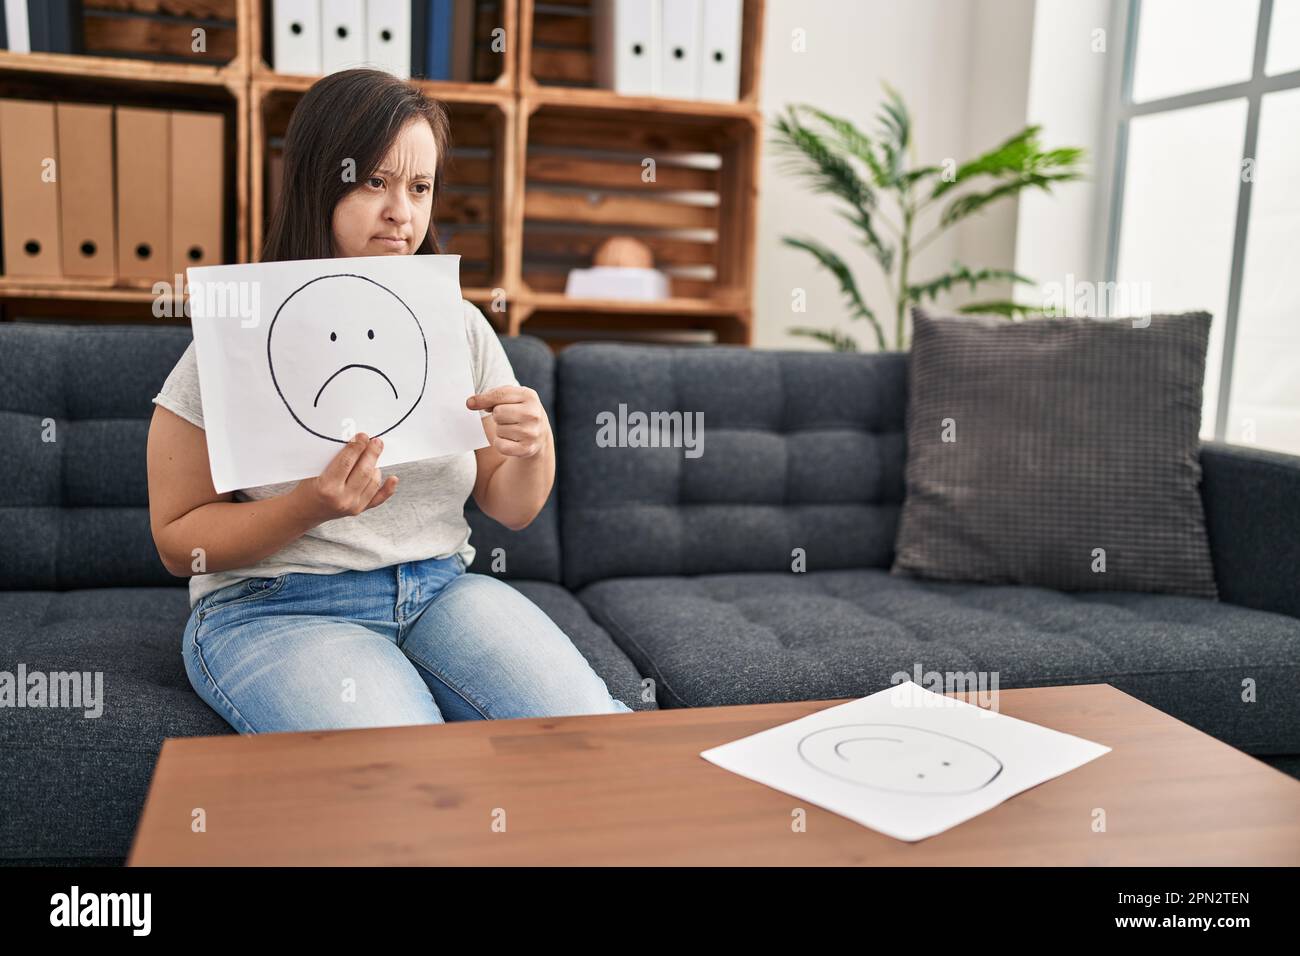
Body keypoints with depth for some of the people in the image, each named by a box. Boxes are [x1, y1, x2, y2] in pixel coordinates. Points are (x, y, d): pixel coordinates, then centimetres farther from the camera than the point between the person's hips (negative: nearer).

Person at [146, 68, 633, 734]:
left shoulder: (461, 327, 7)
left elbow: (509, 510, 12)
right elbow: (179, 543, -2)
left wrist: (534, 452, -11)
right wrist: (311, 507, -20)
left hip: (440, 587, 4)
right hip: (277, 607, -3)